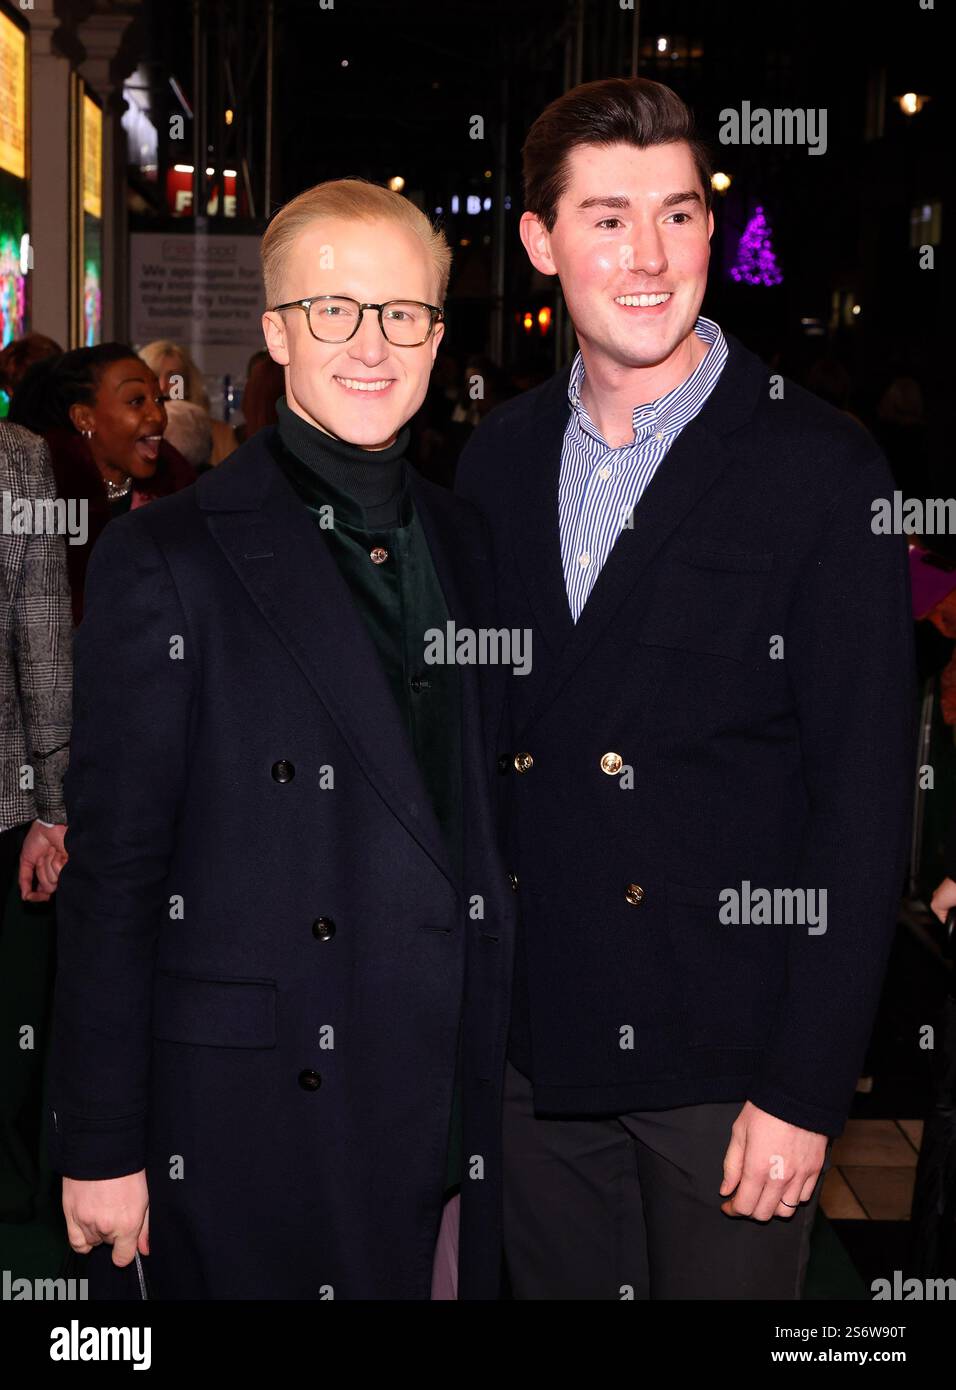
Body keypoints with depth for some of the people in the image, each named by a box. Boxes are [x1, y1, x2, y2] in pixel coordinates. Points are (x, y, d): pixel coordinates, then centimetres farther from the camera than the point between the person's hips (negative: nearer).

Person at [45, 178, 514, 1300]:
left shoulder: (468, 547, 8)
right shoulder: (165, 560, -10)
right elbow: (111, 870, -10)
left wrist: (502, 1082, 11)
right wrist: (100, 1148, -10)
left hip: (449, 1114, 5)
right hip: (253, 1123, -5)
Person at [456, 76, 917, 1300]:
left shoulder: (823, 474, -10)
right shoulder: (497, 461, 5)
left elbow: (864, 807, -11)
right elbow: (468, 738, 10)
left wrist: (804, 1088, -13)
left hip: (725, 1061, -4)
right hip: (531, 1053, 4)